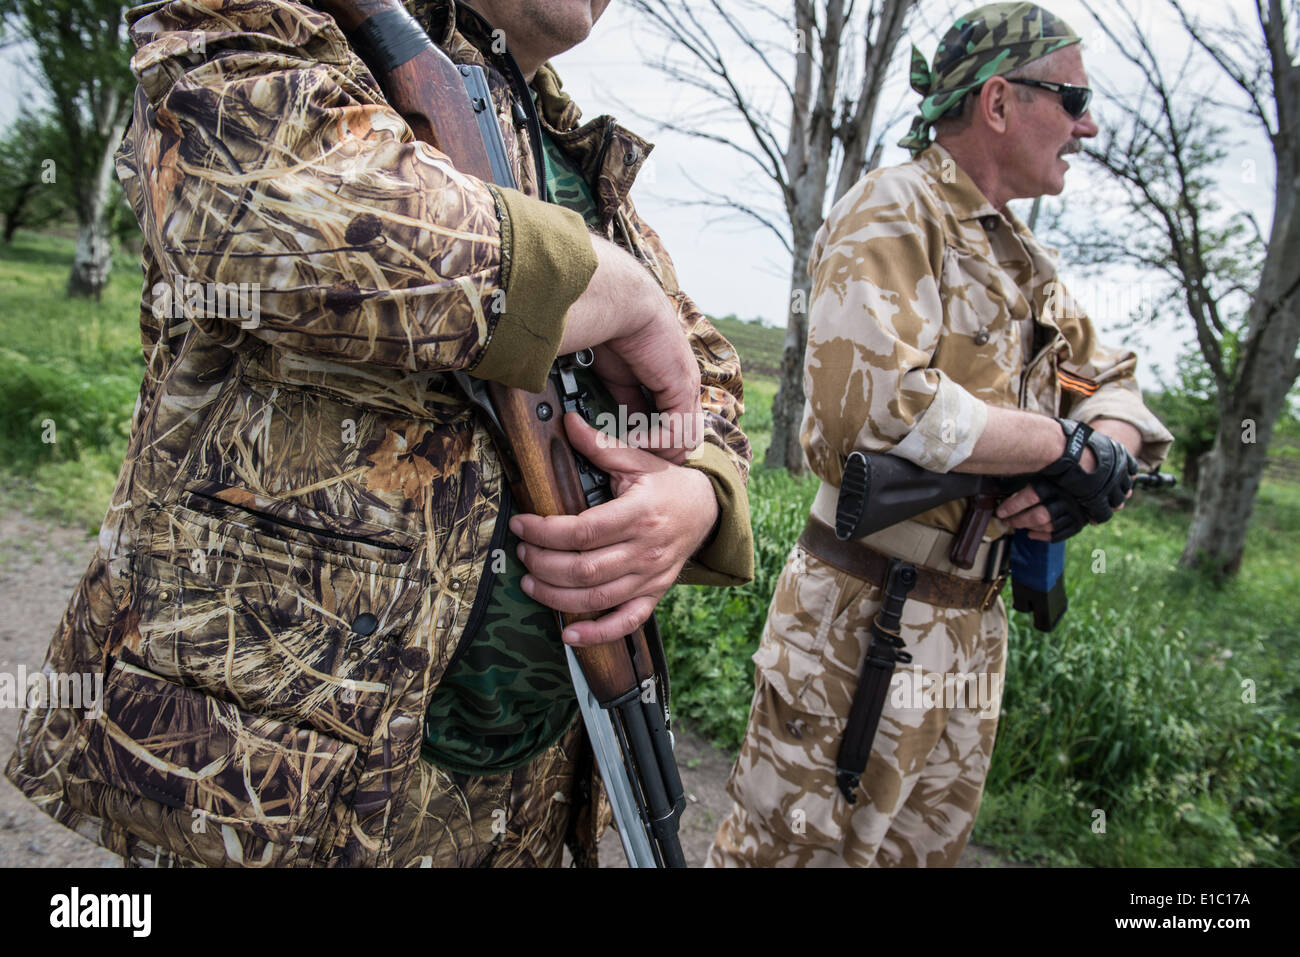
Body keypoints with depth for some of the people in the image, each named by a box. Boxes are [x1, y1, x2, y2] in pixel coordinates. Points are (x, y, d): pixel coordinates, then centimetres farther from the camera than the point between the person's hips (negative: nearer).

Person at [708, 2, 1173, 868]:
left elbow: (1112, 383, 17)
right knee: (797, 844, 5)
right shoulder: (893, 211, -13)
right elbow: (872, 404, -28)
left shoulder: (1023, 256, 14)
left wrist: (1105, 449, -8)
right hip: (866, 624, -8)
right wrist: (1067, 446, -17)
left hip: (975, 624, 9)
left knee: (926, 844, 22)